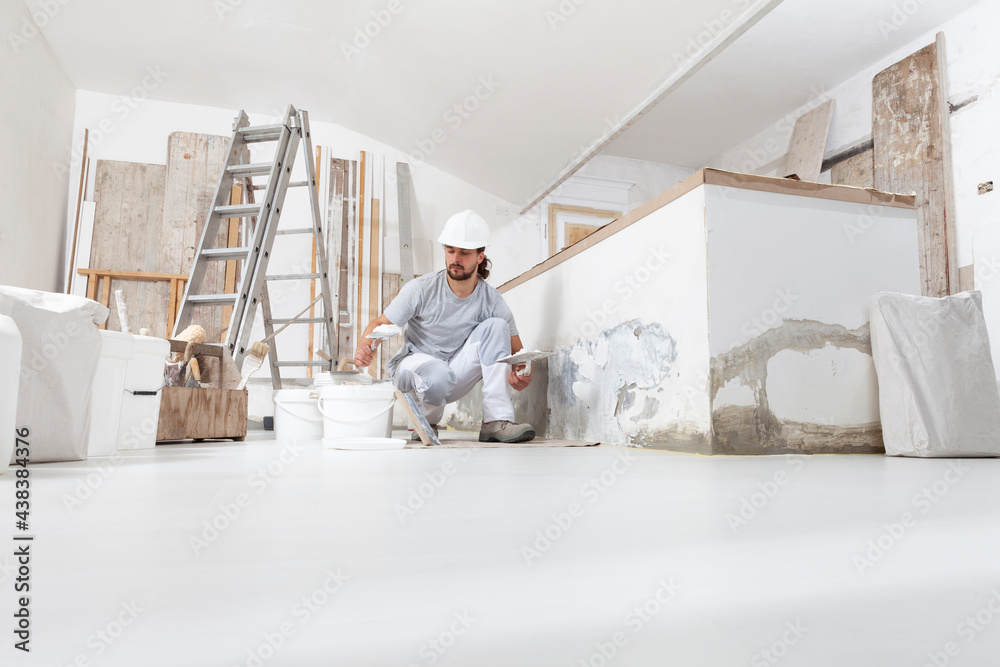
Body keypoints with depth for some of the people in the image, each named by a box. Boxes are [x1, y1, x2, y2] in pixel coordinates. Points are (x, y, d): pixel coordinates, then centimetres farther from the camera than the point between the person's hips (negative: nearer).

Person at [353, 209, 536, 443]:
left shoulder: (491, 301, -8)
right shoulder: (421, 289, -14)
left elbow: (516, 350, -6)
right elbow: (380, 323, -11)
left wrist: (522, 373, -30)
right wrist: (365, 345, -34)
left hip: (456, 375, 3)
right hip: (415, 361, -3)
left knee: (496, 326, -20)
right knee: (438, 375, -41)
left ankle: (497, 421, -22)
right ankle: (427, 422, -3)